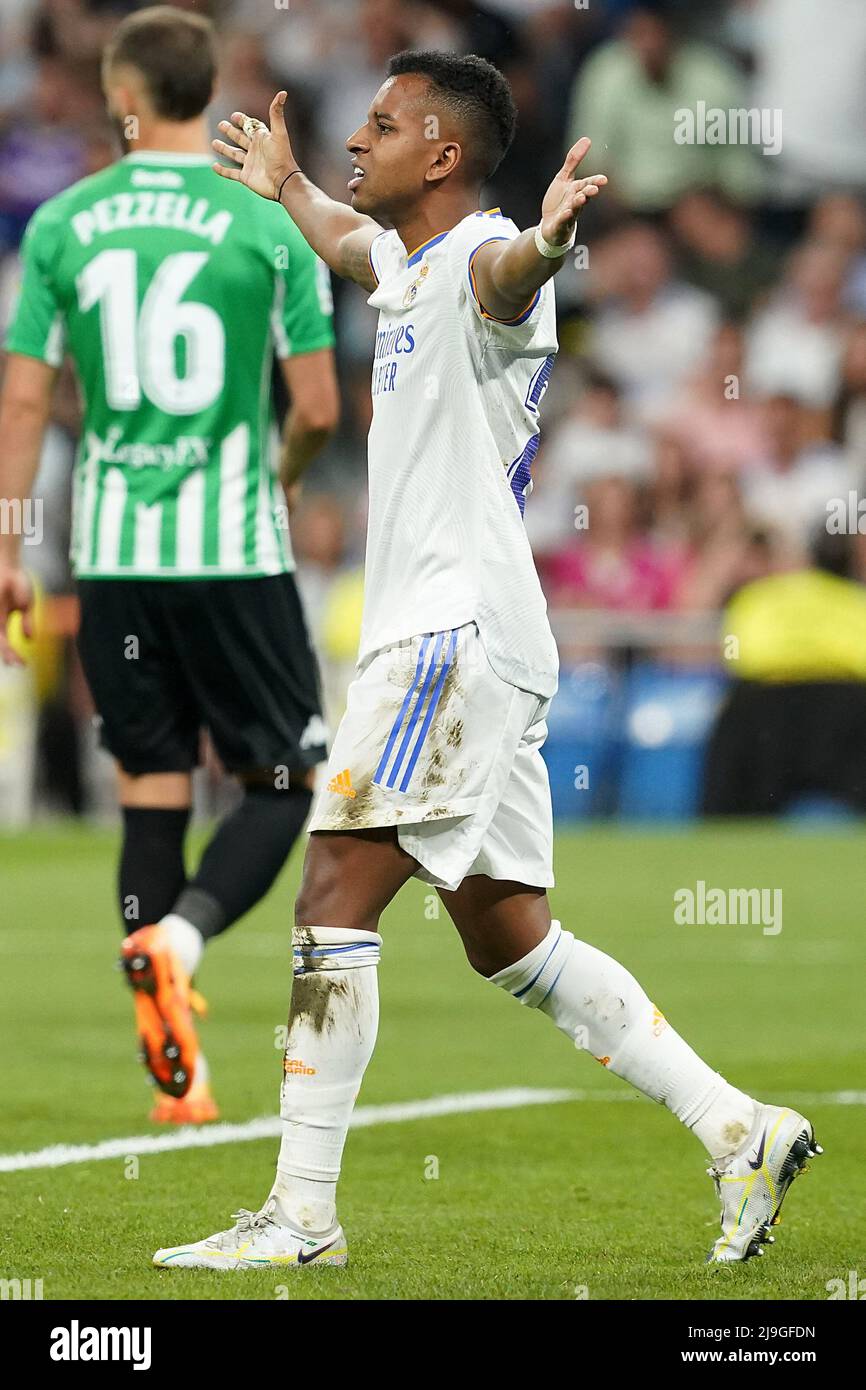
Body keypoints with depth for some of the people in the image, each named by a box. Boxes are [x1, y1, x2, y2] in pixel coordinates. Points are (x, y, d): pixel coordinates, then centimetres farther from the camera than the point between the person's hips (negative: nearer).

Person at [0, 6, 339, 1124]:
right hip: (234, 548, -3)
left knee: (152, 791, 10)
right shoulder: (270, 226, -4)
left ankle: (173, 1070, 7)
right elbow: (318, 408, -3)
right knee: (285, 781, 7)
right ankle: (175, 941, -19)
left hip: (111, 550, 3)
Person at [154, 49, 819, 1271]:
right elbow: (347, 242, 44)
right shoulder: (404, 265, 18)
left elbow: (501, 273, -39)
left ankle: (302, 1214, -14)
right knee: (509, 940, 10)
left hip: (458, 633, -10)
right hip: (437, 638, 10)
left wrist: (545, 242, -61)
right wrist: (285, 189, 61)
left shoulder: (477, 257, -12)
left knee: (334, 903, -14)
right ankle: (739, 1129, 10)